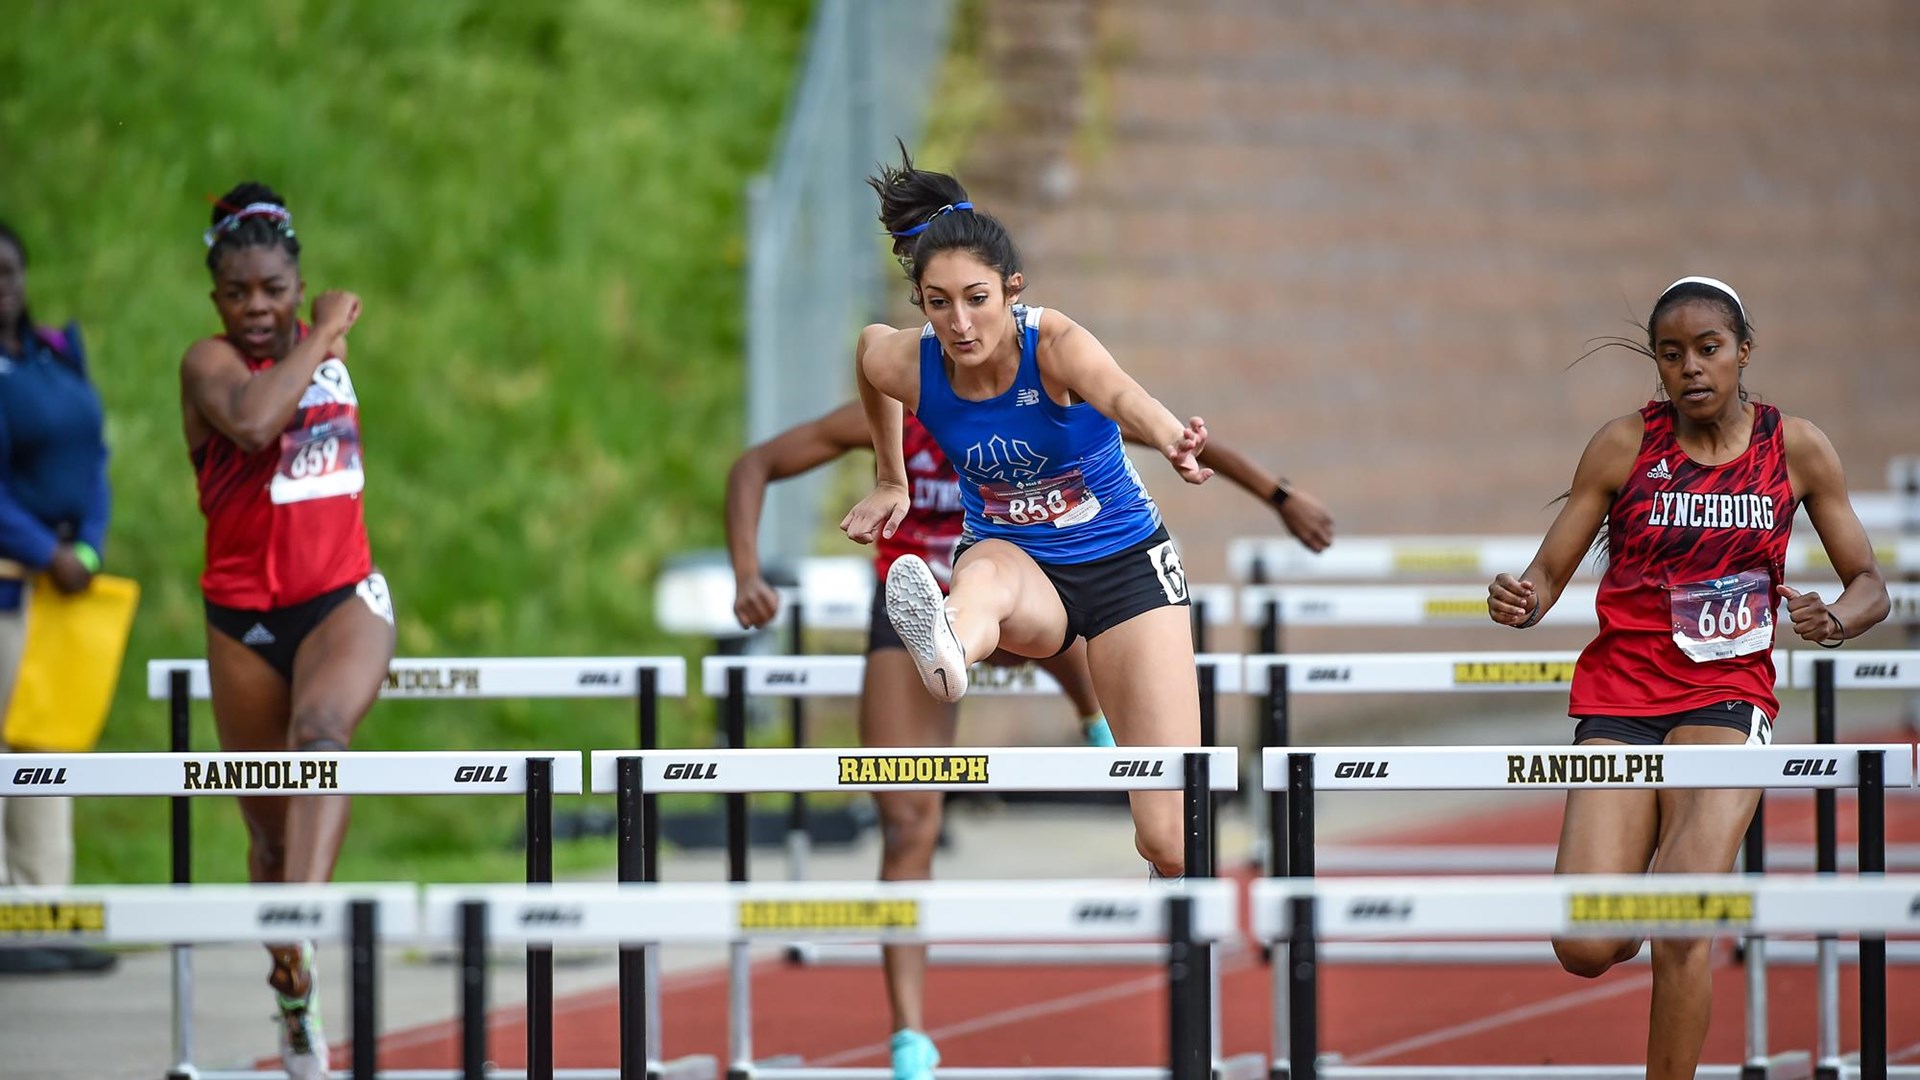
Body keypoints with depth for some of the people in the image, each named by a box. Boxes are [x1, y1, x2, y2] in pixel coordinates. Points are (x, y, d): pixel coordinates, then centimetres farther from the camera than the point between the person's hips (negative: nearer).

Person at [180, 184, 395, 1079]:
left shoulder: (327, 347, 10)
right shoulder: (209, 363, -6)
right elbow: (252, 421, -28)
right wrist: (322, 336, -17)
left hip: (345, 599, 1)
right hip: (246, 618, -1)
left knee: (320, 732, -31)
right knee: (272, 834, 6)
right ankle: (295, 1002, 24)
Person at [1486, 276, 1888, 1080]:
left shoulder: (1795, 449, 2)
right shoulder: (1625, 446, 0)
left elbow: (1870, 585, 8)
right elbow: (1548, 574, 2)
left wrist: (1835, 620, -15)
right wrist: (1518, 602, -23)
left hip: (1727, 694, -1)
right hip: (1620, 697, 1)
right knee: (1586, 951, -9)